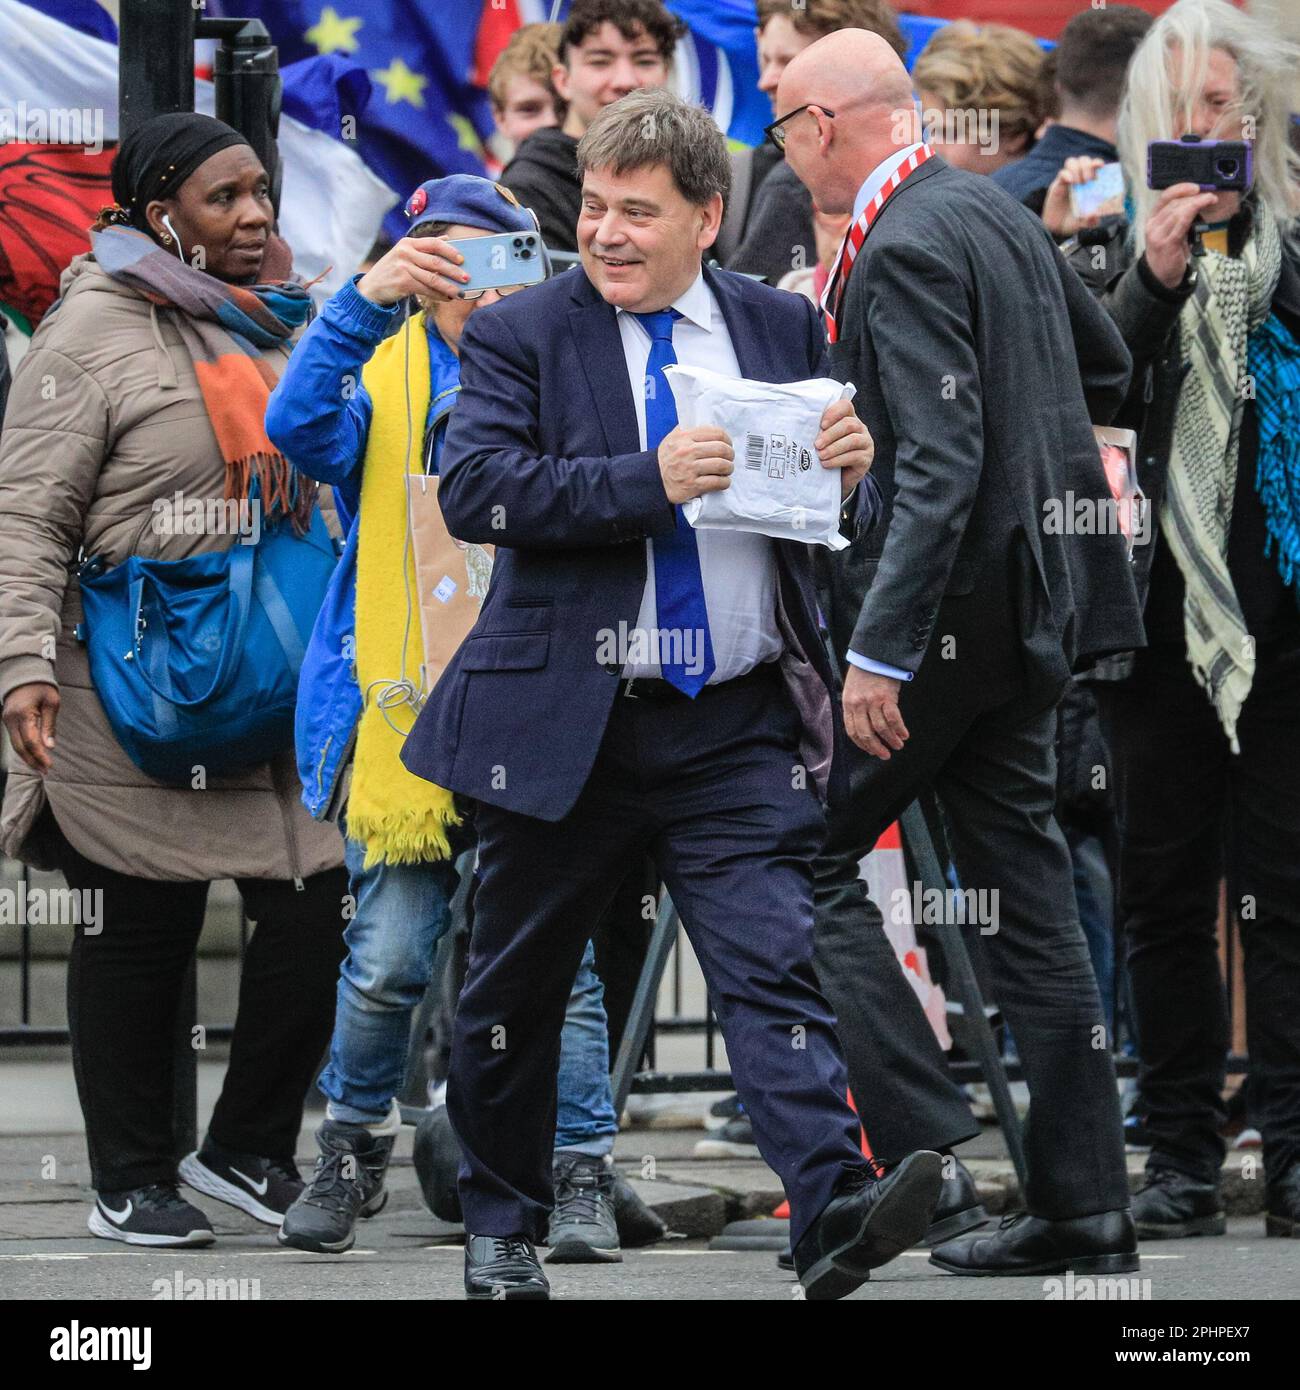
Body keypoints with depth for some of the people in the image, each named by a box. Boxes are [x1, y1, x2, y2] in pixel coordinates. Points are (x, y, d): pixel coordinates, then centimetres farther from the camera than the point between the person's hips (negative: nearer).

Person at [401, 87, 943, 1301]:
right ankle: (500, 1226, 28)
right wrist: (647, 482, -25)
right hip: (568, 724, -1)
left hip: (739, 732, 1)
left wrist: (847, 473, -11)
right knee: (516, 984, 11)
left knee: (775, 965, -14)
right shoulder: (522, 335, 0)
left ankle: (834, 1207, -26)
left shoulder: (782, 329, 9)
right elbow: (472, 486, -15)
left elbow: (840, 512, 14)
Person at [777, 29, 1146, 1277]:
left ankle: (920, 1140, -6)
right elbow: (1107, 369, 23)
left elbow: (938, 466, -24)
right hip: (1028, 596, 9)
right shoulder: (997, 213, 11)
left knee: (806, 858, 0)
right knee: (1023, 892, 10)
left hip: (950, 600, -9)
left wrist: (879, 649, -25)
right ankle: (1082, 1208, 10)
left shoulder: (905, 251, -17)